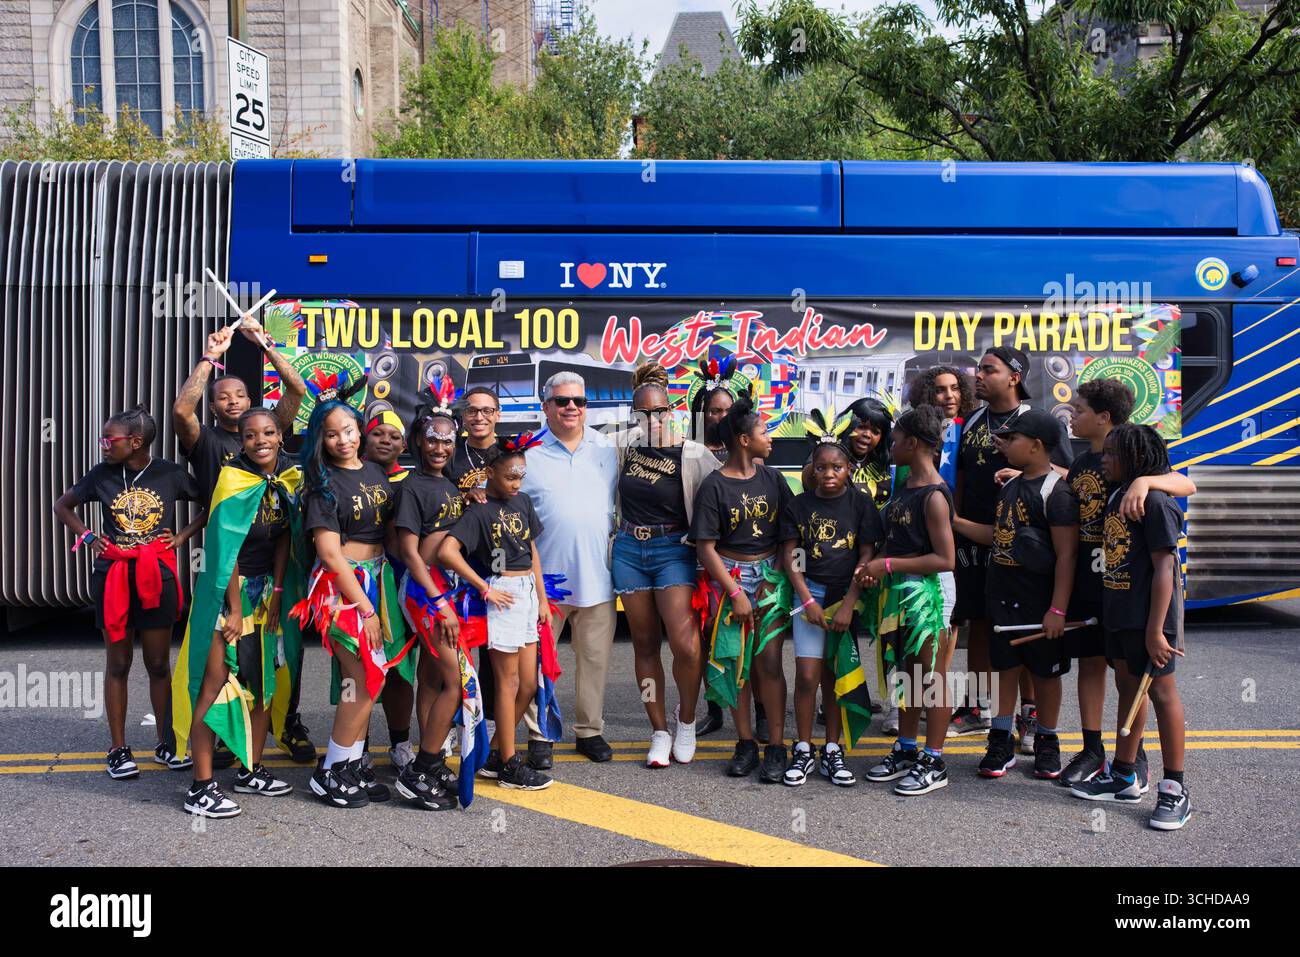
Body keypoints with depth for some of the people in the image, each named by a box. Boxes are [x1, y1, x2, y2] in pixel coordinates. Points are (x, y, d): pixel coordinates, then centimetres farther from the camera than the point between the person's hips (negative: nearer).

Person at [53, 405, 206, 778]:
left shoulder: (170, 474, -3)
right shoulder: (101, 475, 1)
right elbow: (63, 506, 16)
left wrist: (182, 536, -2)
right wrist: (87, 537, 3)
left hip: (156, 576, -1)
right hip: (113, 575, 1)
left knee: (159, 663, 7)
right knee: (118, 663, 7)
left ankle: (166, 744, 18)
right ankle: (119, 750, 15)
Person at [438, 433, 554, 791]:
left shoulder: (523, 502, 10)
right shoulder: (480, 511, -11)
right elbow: (447, 551, -23)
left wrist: (542, 598, 13)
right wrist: (484, 589, -16)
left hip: (528, 592, 7)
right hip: (503, 594, -7)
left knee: (528, 685, 10)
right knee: (509, 683, 1)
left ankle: (494, 756, 23)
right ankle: (510, 766, 12)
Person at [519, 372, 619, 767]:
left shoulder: (606, 449, 10)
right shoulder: (528, 453, -1)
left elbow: (620, 502, 20)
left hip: (597, 577, 3)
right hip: (545, 576, -3)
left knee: (595, 659, 11)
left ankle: (590, 730, 25)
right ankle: (538, 735, 17)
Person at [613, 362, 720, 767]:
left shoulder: (692, 455, -8)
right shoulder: (624, 445, 3)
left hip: (673, 550, -4)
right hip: (628, 550, 4)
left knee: (685, 645, -15)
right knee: (644, 643, 8)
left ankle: (686, 716, 12)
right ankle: (660, 731, 20)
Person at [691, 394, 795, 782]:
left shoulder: (772, 478, 5)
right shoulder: (714, 486, -7)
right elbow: (705, 547, -8)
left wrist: (779, 576, -3)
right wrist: (734, 592, -12)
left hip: (771, 574, 2)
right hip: (729, 577, -2)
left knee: (769, 660, -4)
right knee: (735, 661, 4)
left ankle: (776, 747, 3)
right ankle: (745, 743, 16)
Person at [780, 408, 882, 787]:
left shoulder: (861, 504, 0)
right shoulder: (798, 505, 2)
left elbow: (866, 556, -3)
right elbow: (790, 556, 1)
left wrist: (848, 606, -10)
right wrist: (808, 601, -9)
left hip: (847, 594, 0)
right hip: (810, 592, 0)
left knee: (834, 677, 7)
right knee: (807, 675, -8)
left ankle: (832, 752, 18)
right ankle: (803, 751, 5)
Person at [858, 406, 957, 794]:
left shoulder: (934, 495, -16)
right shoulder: (903, 486, 11)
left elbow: (945, 559, -20)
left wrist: (888, 564, -19)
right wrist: (874, 564, 3)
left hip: (926, 592, -9)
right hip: (898, 591, 9)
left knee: (932, 678, 2)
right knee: (907, 673, 17)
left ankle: (934, 763, 11)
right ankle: (906, 751, 29)